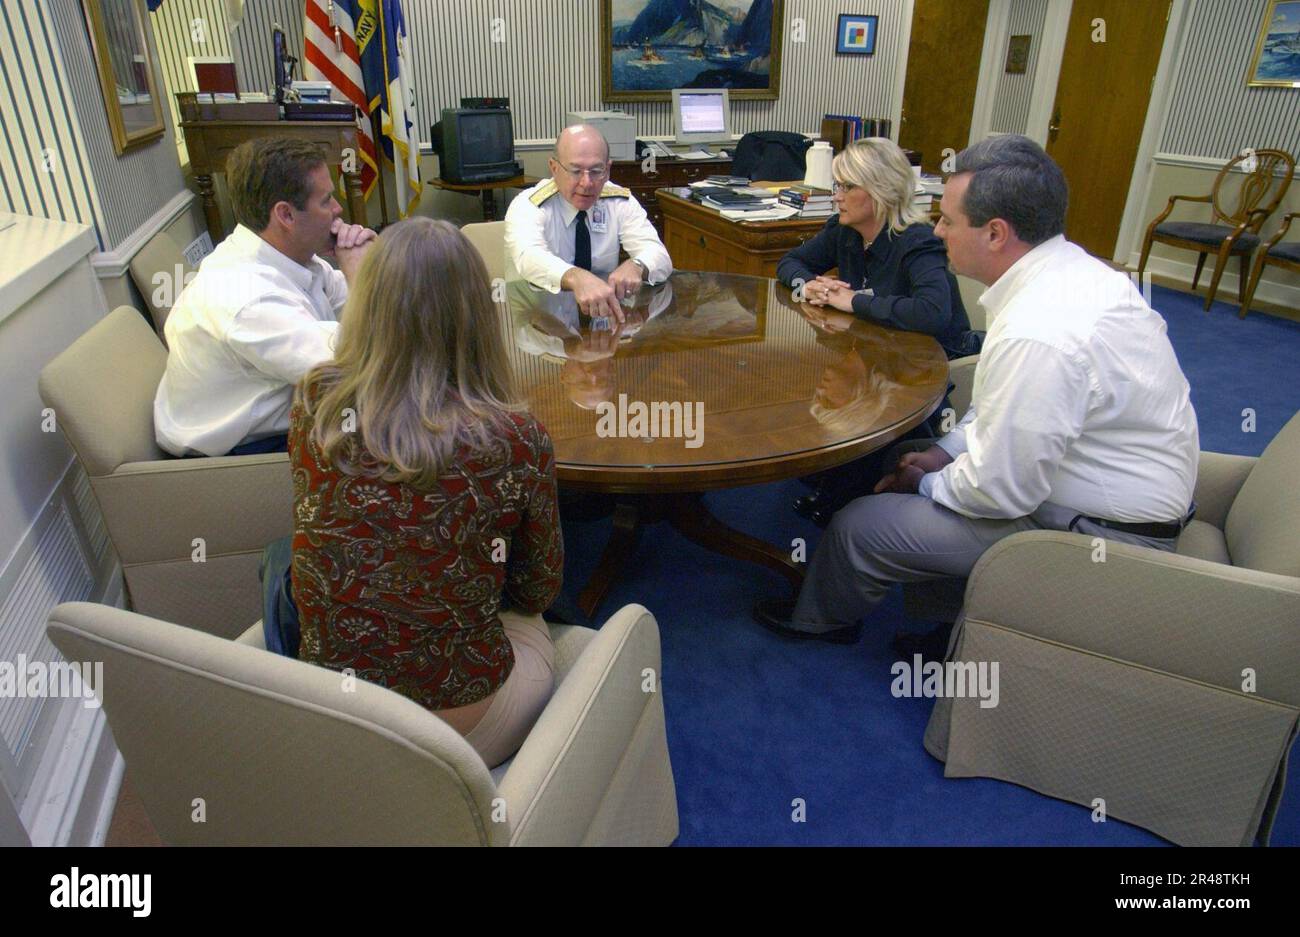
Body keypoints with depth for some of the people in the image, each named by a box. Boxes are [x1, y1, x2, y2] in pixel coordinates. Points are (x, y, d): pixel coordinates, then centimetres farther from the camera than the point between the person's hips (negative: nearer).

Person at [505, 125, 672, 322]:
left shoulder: (620, 201, 0)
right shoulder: (527, 206, -13)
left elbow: (658, 255, -11)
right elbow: (530, 258, -34)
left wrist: (636, 266, -35)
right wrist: (576, 277, -55)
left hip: (603, 316, 4)